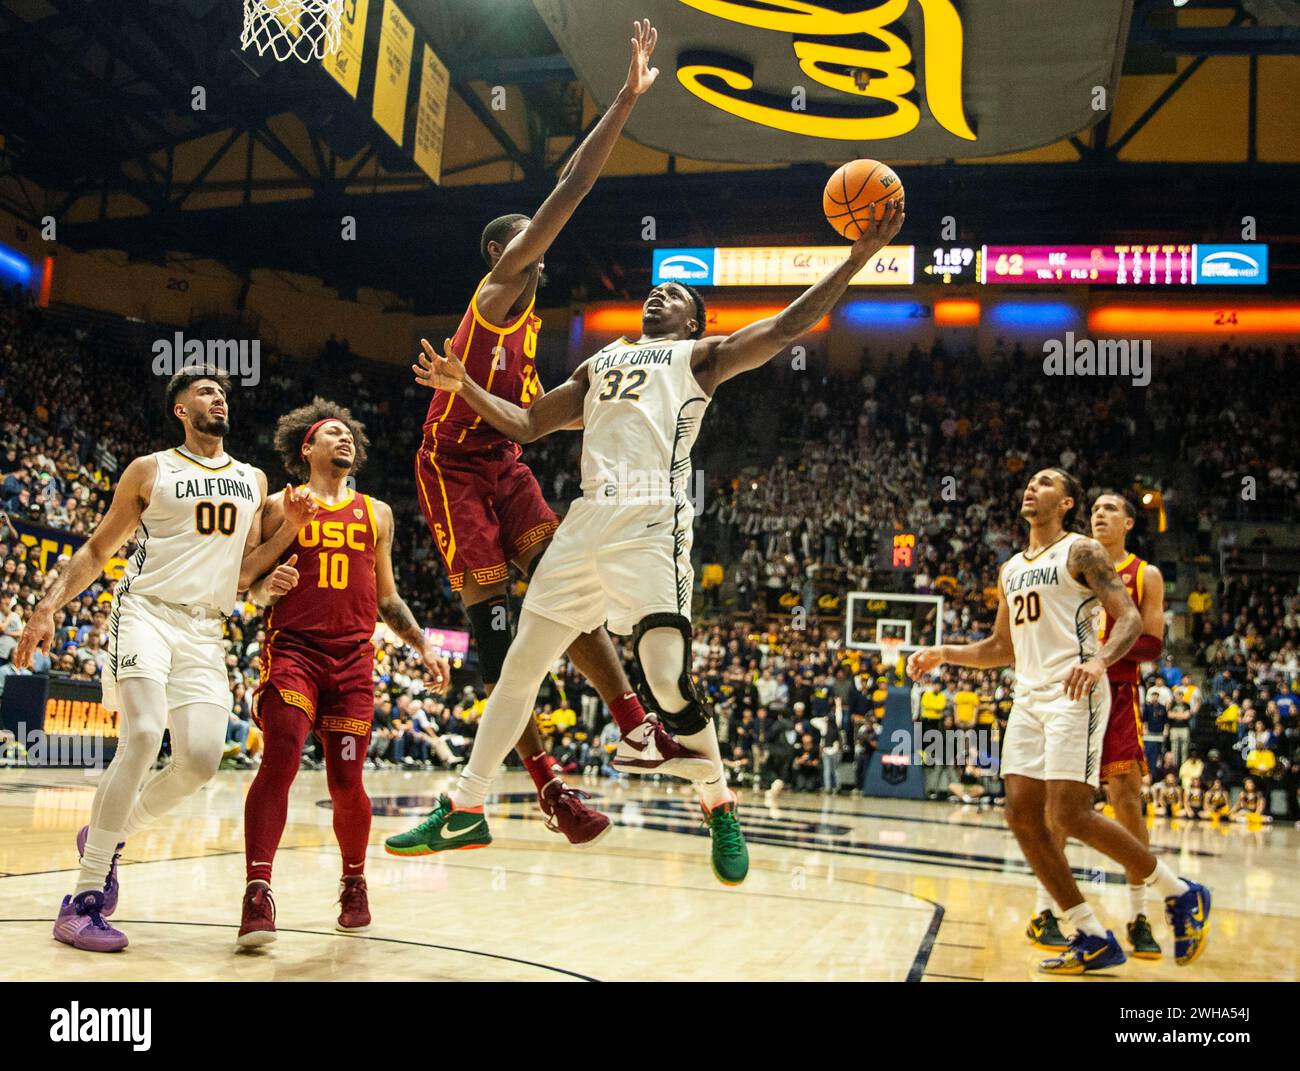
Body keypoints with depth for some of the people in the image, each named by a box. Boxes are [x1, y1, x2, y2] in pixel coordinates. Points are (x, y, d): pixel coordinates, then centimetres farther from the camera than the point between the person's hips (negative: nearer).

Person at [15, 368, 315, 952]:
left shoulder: (253, 481, 16)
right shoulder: (150, 471, 5)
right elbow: (98, 548, 8)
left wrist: (290, 529, 1)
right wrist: (49, 604, -4)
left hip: (205, 630, 5)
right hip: (145, 611, -4)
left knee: (201, 758, -9)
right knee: (143, 736, -24)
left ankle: (107, 835, 18)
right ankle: (84, 899, -17)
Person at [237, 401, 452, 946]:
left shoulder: (377, 513, 18)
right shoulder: (280, 507, 9)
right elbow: (252, 589, 9)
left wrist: (423, 645, 14)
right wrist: (268, 588, -14)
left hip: (353, 658, 3)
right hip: (292, 649, -2)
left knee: (346, 782, 1)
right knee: (280, 759, -22)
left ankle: (354, 882, 25)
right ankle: (257, 892, -22)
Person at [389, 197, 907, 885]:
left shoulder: (701, 356, 13)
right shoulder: (598, 364, 29)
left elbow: (786, 326, 1)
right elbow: (525, 424, 27)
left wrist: (859, 257, -8)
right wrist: (462, 385, 14)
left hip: (651, 524, -5)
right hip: (587, 520, 6)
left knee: (668, 678, -18)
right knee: (520, 666, 8)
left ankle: (719, 808, 5)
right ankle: (464, 810, 20)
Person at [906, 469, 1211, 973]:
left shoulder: (1081, 551, -2)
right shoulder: (1010, 569, 20)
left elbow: (1130, 618, -11)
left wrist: (1099, 660, -30)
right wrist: (943, 654, 15)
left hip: (1074, 693, -8)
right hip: (1029, 697, 8)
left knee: (1069, 814, -15)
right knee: (1022, 815, -1)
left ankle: (1181, 894, 5)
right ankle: (1094, 939, 7)